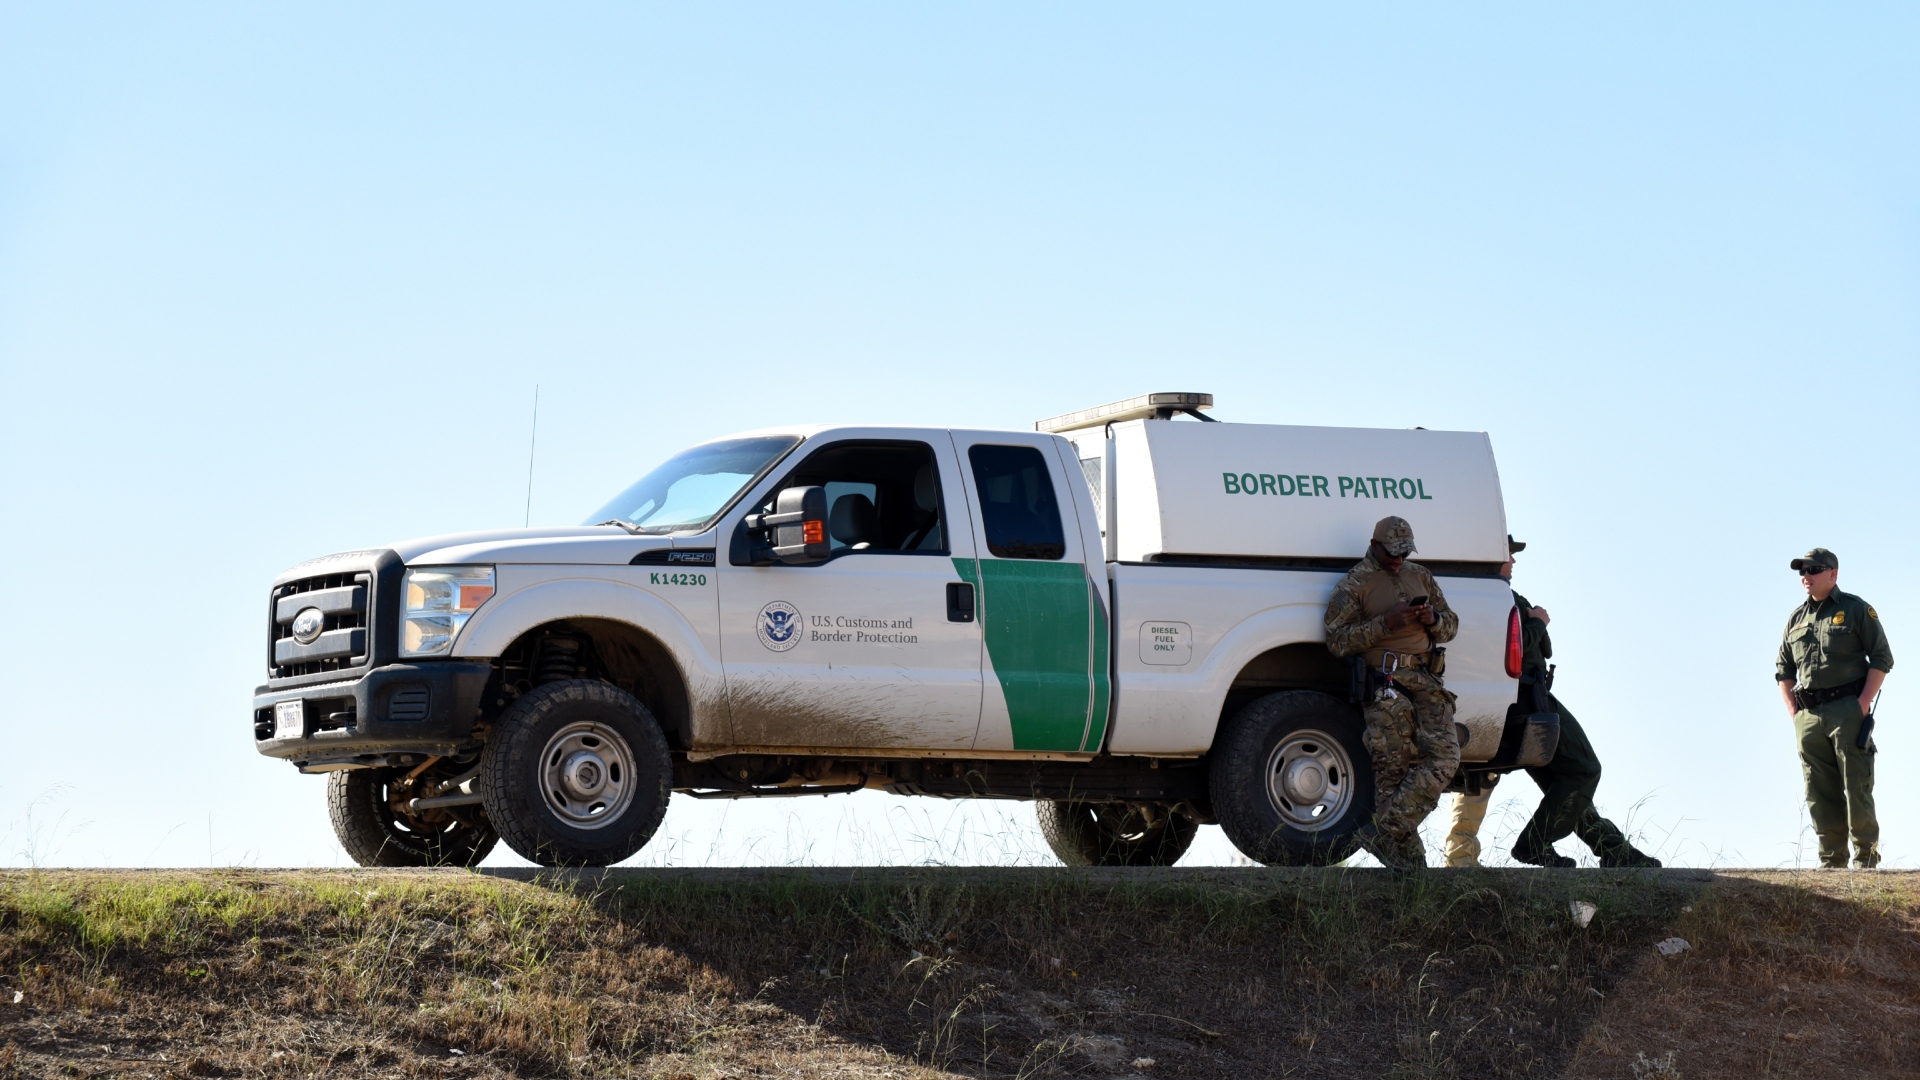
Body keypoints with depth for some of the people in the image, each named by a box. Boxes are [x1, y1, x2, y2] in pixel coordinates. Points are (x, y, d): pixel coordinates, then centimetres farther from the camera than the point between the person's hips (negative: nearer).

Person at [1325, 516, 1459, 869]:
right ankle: (1406, 854, -1)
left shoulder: (1420, 576, 21)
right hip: (1384, 685, -5)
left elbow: (1451, 625, 25)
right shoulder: (1354, 584, 3)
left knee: (1444, 757, -11)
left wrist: (1433, 619, 1)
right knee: (1395, 767, -8)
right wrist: (1386, 623, -15)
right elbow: (1337, 640, -6)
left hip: (1426, 681, 5)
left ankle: (1385, 831, -7)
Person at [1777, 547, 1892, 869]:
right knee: (1820, 794, 3)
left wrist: (1863, 704, -10)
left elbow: (1882, 658, -1)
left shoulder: (1855, 610, 3)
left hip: (1848, 709, -5)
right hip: (1808, 718, 5)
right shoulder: (1797, 619, 17)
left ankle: (1866, 858, -4)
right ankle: (1832, 861, 6)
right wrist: (1793, 709, 9)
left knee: (1856, 788, -8)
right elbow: (1783, 669, 23)